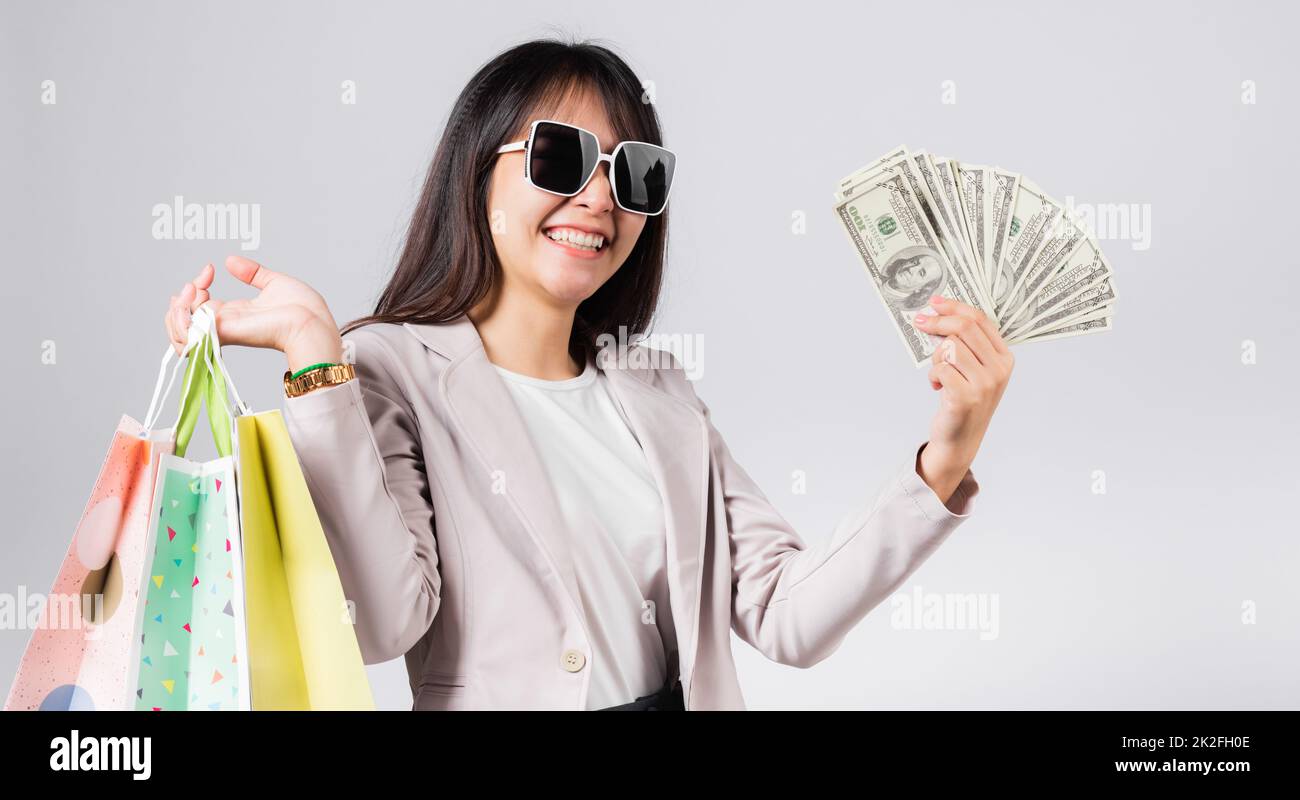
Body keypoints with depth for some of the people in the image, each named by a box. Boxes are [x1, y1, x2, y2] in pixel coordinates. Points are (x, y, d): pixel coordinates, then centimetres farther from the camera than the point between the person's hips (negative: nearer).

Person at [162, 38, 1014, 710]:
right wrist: (314, 354, -19)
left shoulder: (661, 395, 11)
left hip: (687, 697, 3)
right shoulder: (390, 372, -3)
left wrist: (945, 458, -7)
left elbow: (788, 619, 2)